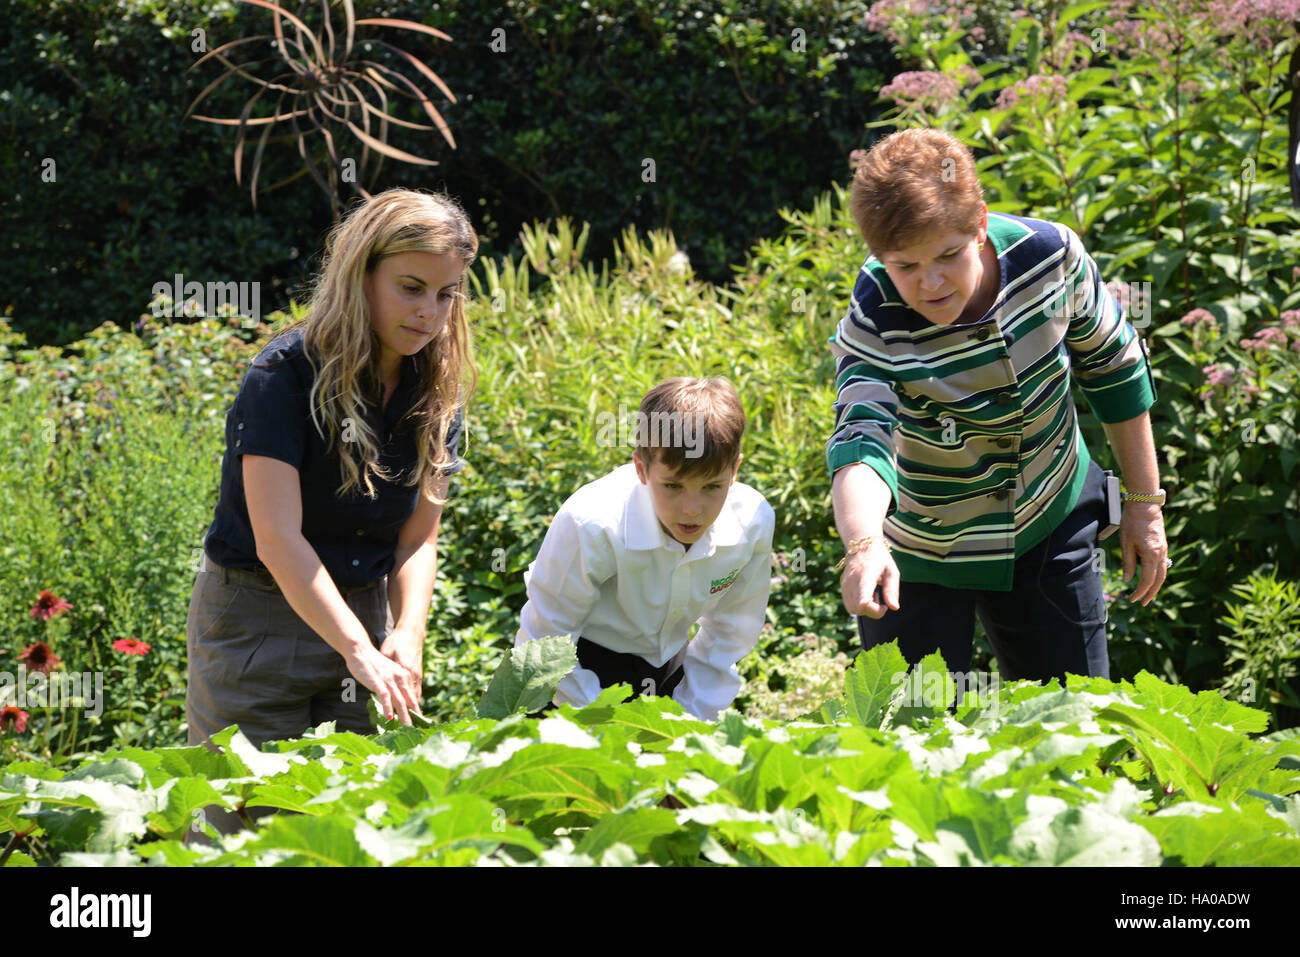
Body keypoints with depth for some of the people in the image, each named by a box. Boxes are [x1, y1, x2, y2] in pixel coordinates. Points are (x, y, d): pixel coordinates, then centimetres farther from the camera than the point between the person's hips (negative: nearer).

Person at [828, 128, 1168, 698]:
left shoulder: (1049, 253, -20)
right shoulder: (872, 324, -28)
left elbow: (1112, 366, -3)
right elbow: (861, 439, -43)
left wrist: (1144, 502, 3)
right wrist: (864, 544, -64)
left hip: (1049, 528, 3)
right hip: (919, 553, -3)